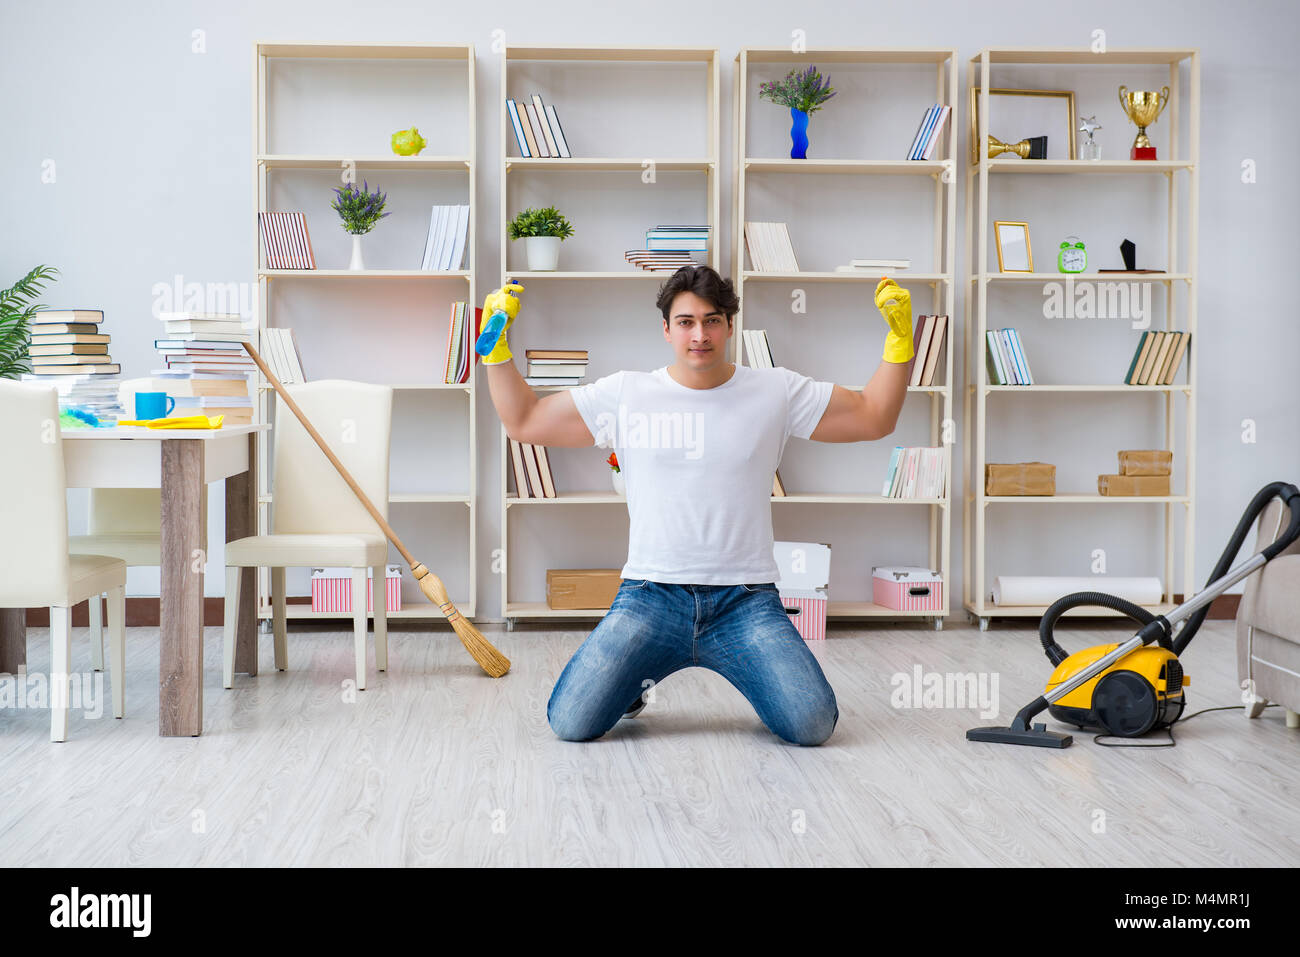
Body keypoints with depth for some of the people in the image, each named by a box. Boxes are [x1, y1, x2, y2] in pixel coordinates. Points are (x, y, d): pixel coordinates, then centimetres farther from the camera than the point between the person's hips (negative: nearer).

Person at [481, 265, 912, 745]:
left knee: (812, 725, -18)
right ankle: (637, 678, 21)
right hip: (650, 597, 0)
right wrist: (496, 344, 3)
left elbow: (873, 418, 10)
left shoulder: (776, 392, 5)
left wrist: (900, 339, 0)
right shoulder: (625, 395, 5)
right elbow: (523, 421, 11)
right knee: (571, 723, -14)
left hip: (746, 600, 0)